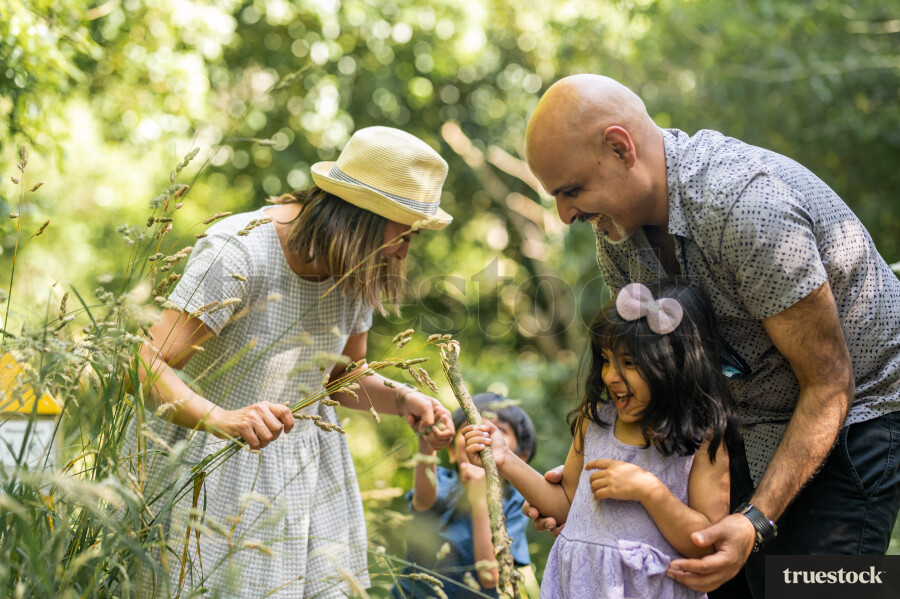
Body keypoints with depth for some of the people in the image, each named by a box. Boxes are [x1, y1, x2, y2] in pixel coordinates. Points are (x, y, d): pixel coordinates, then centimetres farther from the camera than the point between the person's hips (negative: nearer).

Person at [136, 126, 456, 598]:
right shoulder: (239, 252, -23)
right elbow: (148, 366, -27)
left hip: (311, 471, 6)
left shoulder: (358, 269, 0)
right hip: (224, 467, -6)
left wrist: (401, 399, -6)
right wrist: (224, 419, -45)